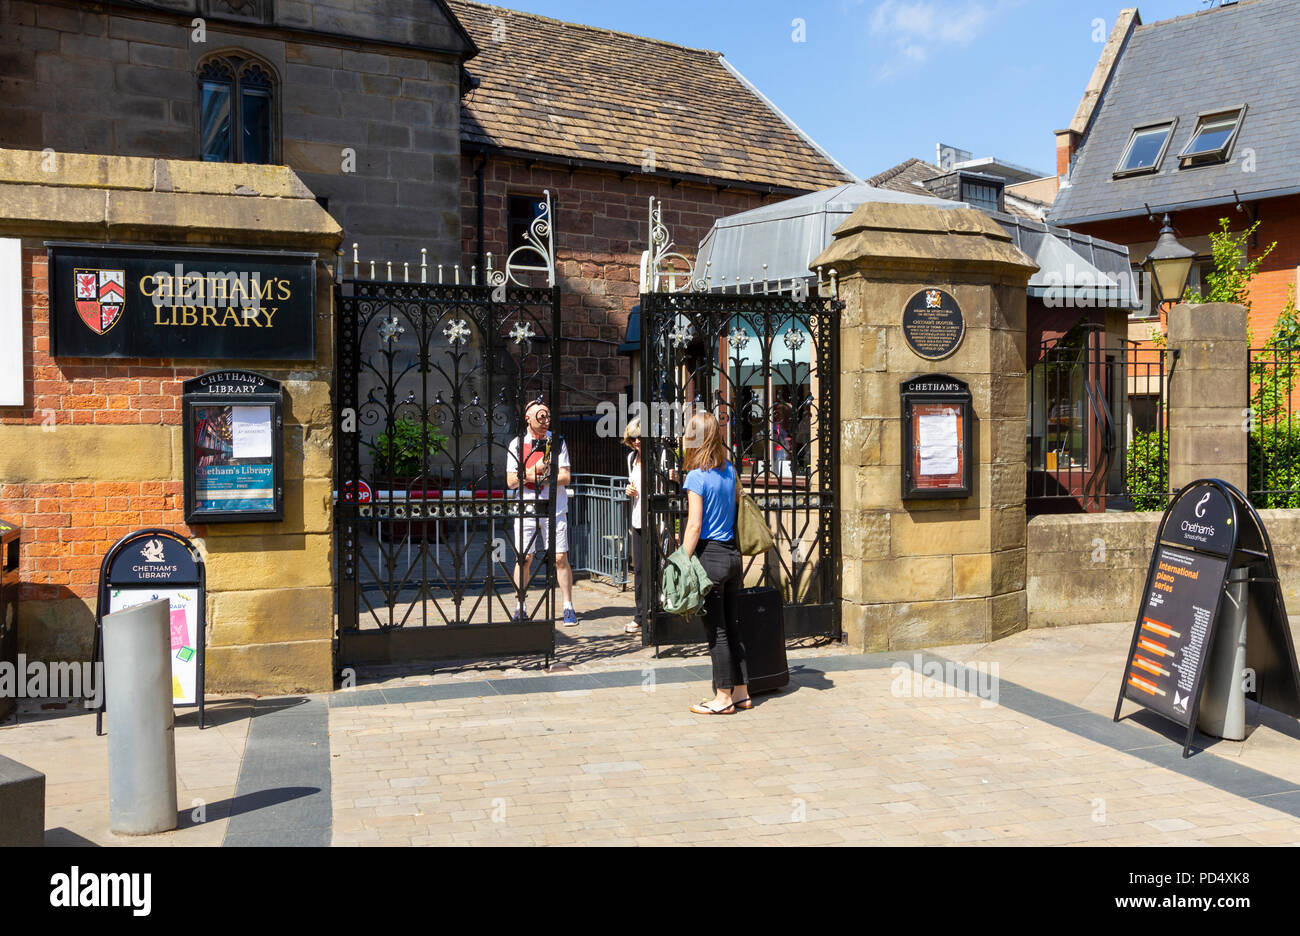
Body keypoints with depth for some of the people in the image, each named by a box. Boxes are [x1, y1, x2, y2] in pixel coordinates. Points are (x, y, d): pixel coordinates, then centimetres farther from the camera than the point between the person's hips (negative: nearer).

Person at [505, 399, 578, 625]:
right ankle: (519, 608, 13)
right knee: (524, 559, 1)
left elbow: (566, 477, -1)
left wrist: (543, 478, -14)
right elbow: (511, 482, 1)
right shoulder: (517, 444, 5)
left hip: (555, 508, 0)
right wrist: (533, 471, -13)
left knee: (561, 558, -3)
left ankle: (568, 607, 7)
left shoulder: (557, 442, 5)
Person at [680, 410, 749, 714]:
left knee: (716, 631, 1)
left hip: (709, 555, -7)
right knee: (733, 626, 14)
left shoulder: (696, 476, -13)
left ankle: (724, 698, 8)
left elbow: (694, 526, -16)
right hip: (732, 553, 7)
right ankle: (741, 692, 21)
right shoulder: (730, 471, 7)